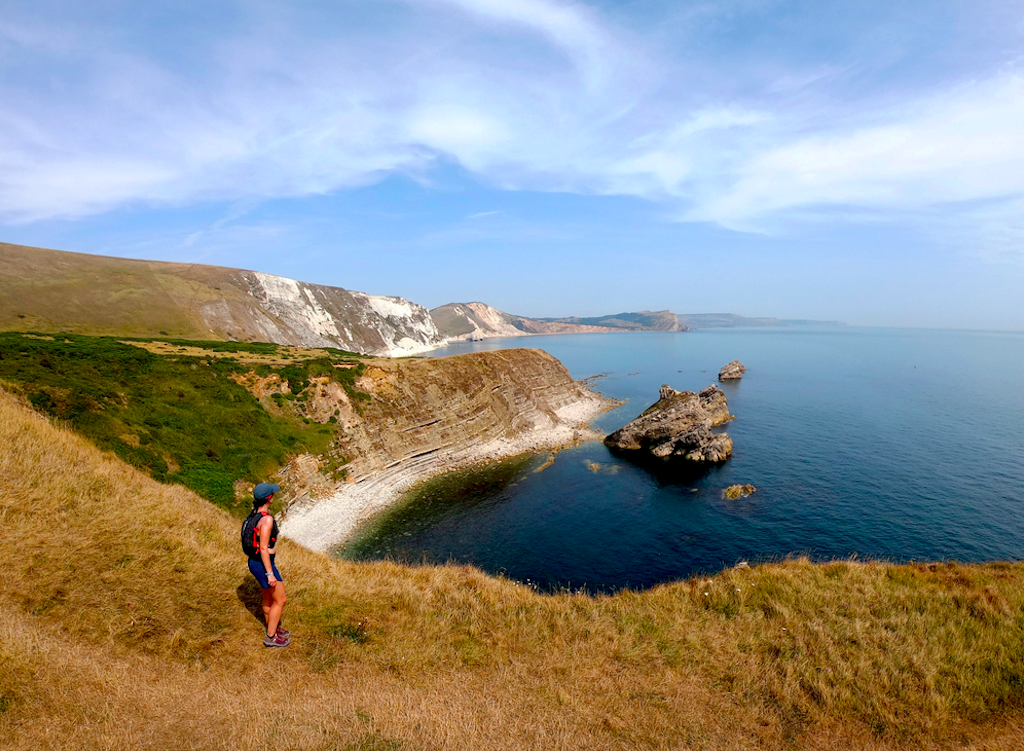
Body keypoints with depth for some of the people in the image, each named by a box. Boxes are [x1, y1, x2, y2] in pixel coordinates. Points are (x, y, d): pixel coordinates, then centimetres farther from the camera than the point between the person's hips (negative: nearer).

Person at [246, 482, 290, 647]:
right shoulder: (267, 519, -29)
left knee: (269, 597, 25)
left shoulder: (255, 513, 0)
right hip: (263, 564, -9)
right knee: (280, 600, 7)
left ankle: (273, 628, 42)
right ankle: (271, 637, 20)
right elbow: (263, 548, -27)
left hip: (255, 561, 9)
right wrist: (270, 574, -20)